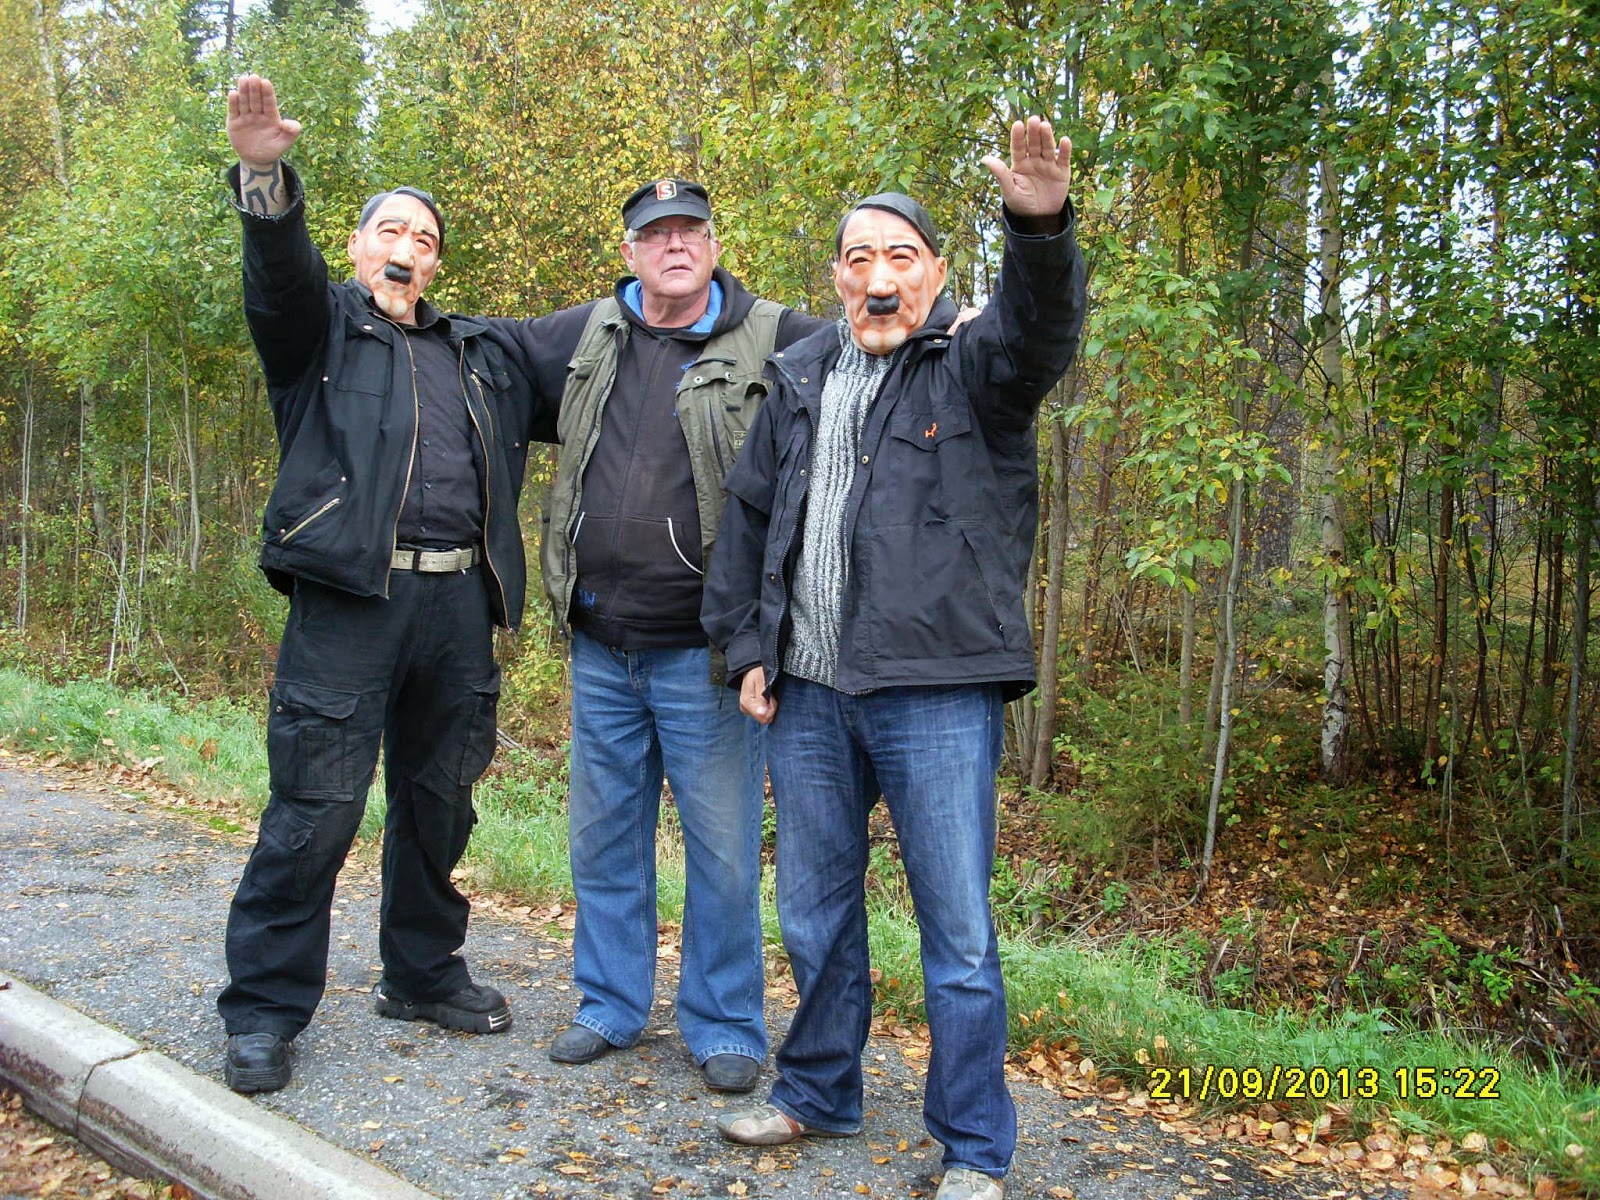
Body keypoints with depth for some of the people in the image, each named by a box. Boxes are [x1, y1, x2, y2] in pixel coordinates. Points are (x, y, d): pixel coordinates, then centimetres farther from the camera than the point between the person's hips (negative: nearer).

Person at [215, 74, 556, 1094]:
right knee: (316, 807, -5)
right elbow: (281, 271, -11)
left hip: (457, 599, 5)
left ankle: (424, 974, 29)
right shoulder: (326, 324, 10)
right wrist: (266, 175, -29)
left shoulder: (478, 351, 23)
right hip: (350, 594, -4)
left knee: (439, 801, 13)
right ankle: (265, 1010, 9)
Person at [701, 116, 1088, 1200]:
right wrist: (748, 645, 11)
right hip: (808, 697, 5)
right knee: (815, 915, 17)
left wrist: (1042, 227, -42)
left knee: (959, 934, 2)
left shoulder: (974, 369, 0)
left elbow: (1040, 331, -23)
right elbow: (749, 517, 18)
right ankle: (818, 1095, 37)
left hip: (937, 700, -5)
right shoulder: (799, 379, 14)